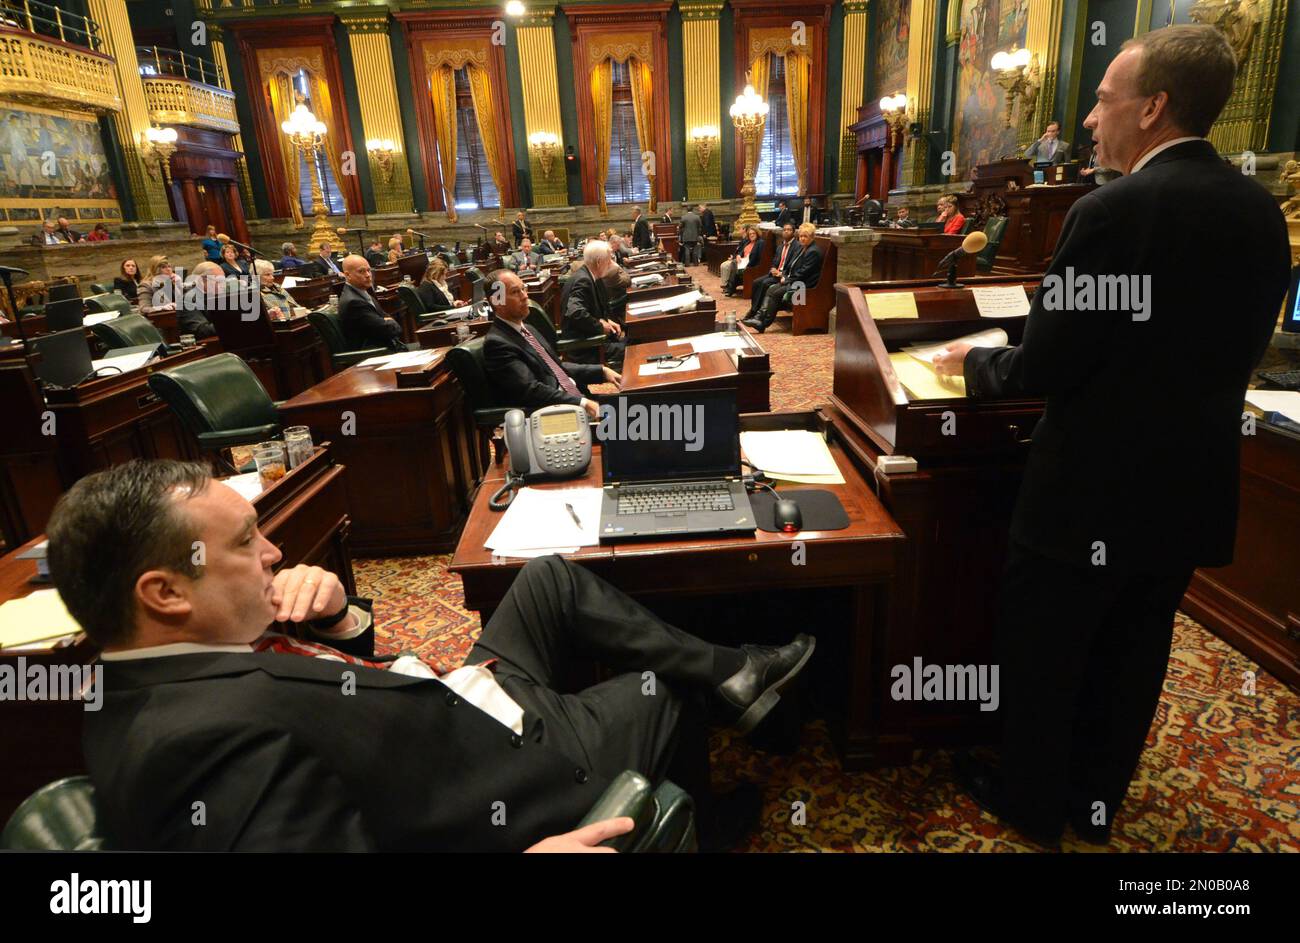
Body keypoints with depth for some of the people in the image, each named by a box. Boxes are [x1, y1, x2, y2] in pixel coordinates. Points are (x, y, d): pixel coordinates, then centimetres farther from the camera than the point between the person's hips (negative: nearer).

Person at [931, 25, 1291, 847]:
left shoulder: (1113, 211, -21)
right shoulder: (1262, 210, 3)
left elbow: (1045, 368, -19)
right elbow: (1237, 351, 10)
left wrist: (972, 363, 0)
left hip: (1093, 487, -7)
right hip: (1193, 484, 7)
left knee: (1041, 652, 13)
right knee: (1133, 654, 21)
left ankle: (1029, 800, 33)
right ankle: (1096, 798, 41)